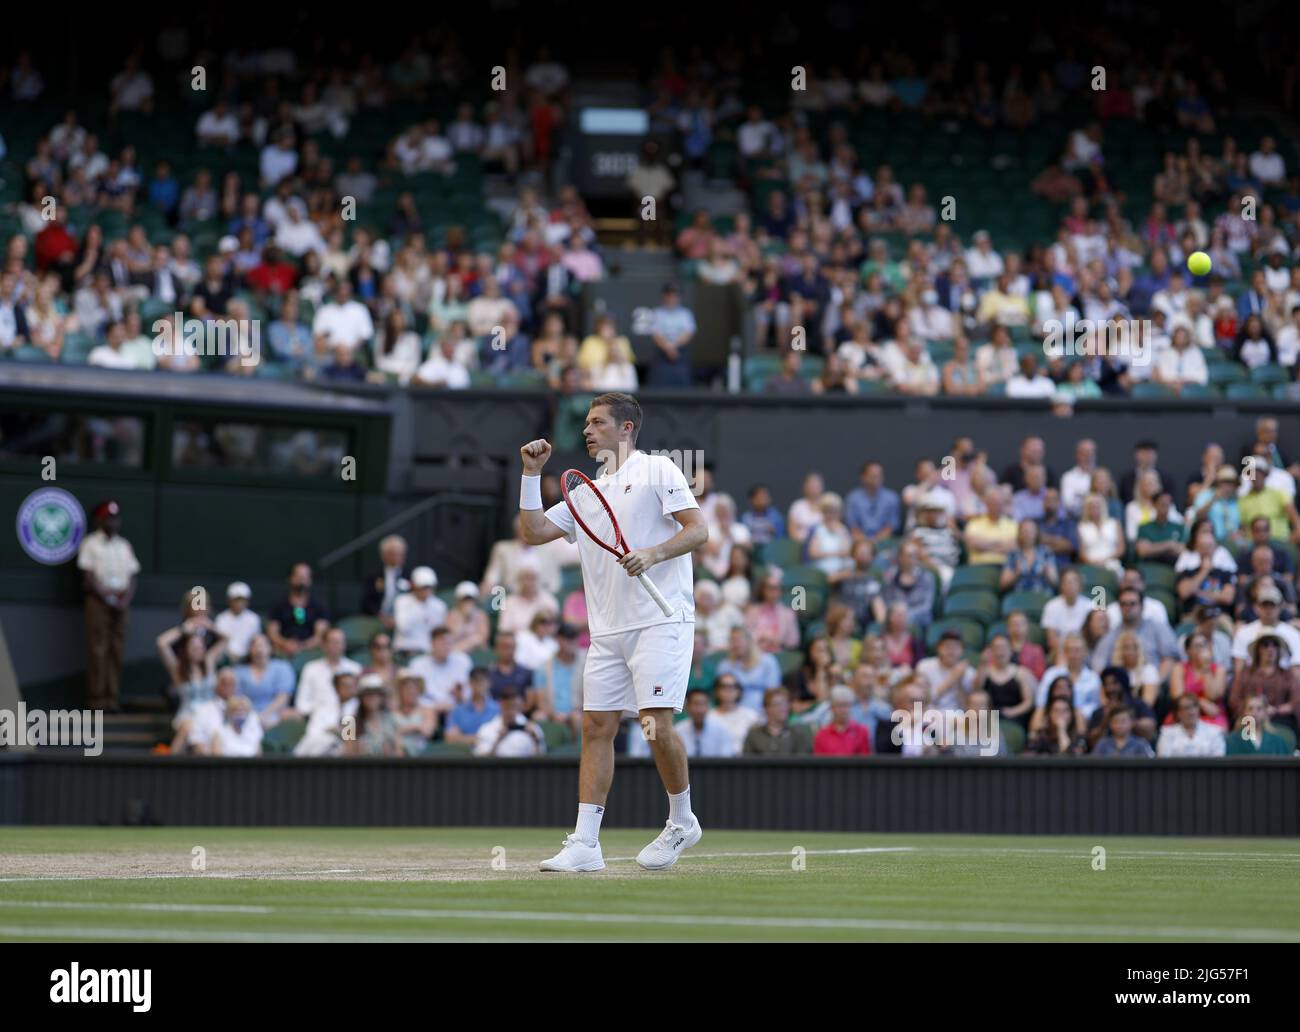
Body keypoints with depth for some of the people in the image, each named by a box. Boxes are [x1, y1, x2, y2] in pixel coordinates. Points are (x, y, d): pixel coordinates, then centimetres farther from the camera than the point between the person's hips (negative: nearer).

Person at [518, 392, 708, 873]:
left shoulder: (657, 470, 2)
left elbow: (697, 529, -6)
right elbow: (534, 532, 18)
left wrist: (653, 553, -21)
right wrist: (531, 474, 13)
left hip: (660, 621, -7)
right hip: (607, 631, 7)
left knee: (656, 724, -13)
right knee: (596, 727, -1)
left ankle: (682, 821, 8)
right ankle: (584, 845, -4)